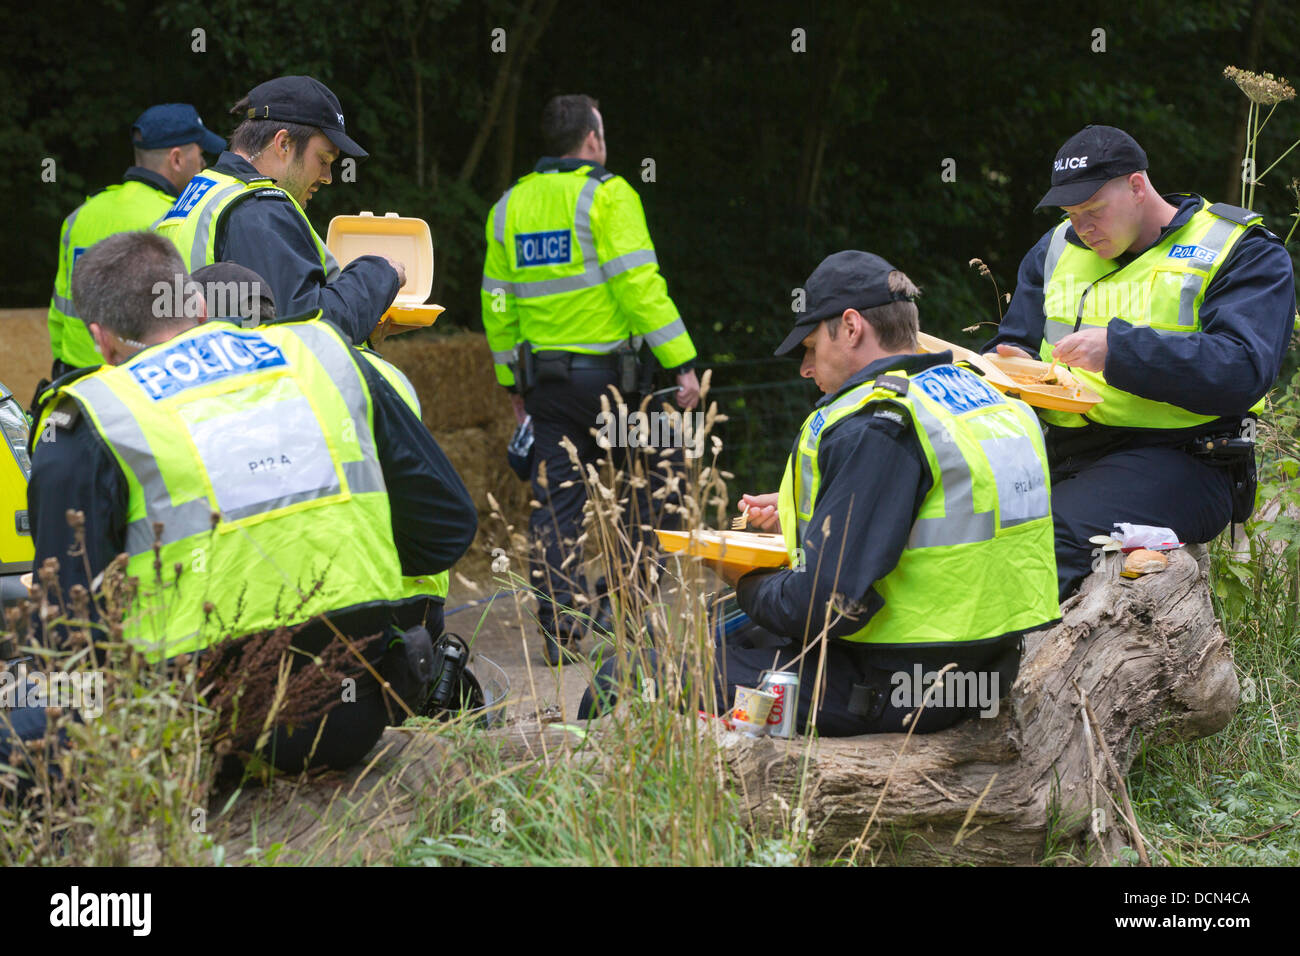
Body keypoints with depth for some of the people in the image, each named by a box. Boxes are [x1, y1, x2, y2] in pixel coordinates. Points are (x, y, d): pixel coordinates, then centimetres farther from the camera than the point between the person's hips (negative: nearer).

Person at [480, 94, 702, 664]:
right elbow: (639, 285, -16)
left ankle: (557, 625, 2)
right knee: (636, 489, 11)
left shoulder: (509, 206, 11)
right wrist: (680, 362, -14)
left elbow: (497, 303, 14)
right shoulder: (607, 195, -7)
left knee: (556, 499, 6)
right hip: (607, 370, -5)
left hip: (544, 375, 5)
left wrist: (512, 382, 22)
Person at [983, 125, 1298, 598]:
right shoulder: (1058, 248, 20)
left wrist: (1119, 350, -21)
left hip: (1174, 457, -6)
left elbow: (1242, 372, -14)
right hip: (1062, 449, 6)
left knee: (1051, 535, -34)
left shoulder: (1241, 252, 1)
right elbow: (1014, 342, 27)